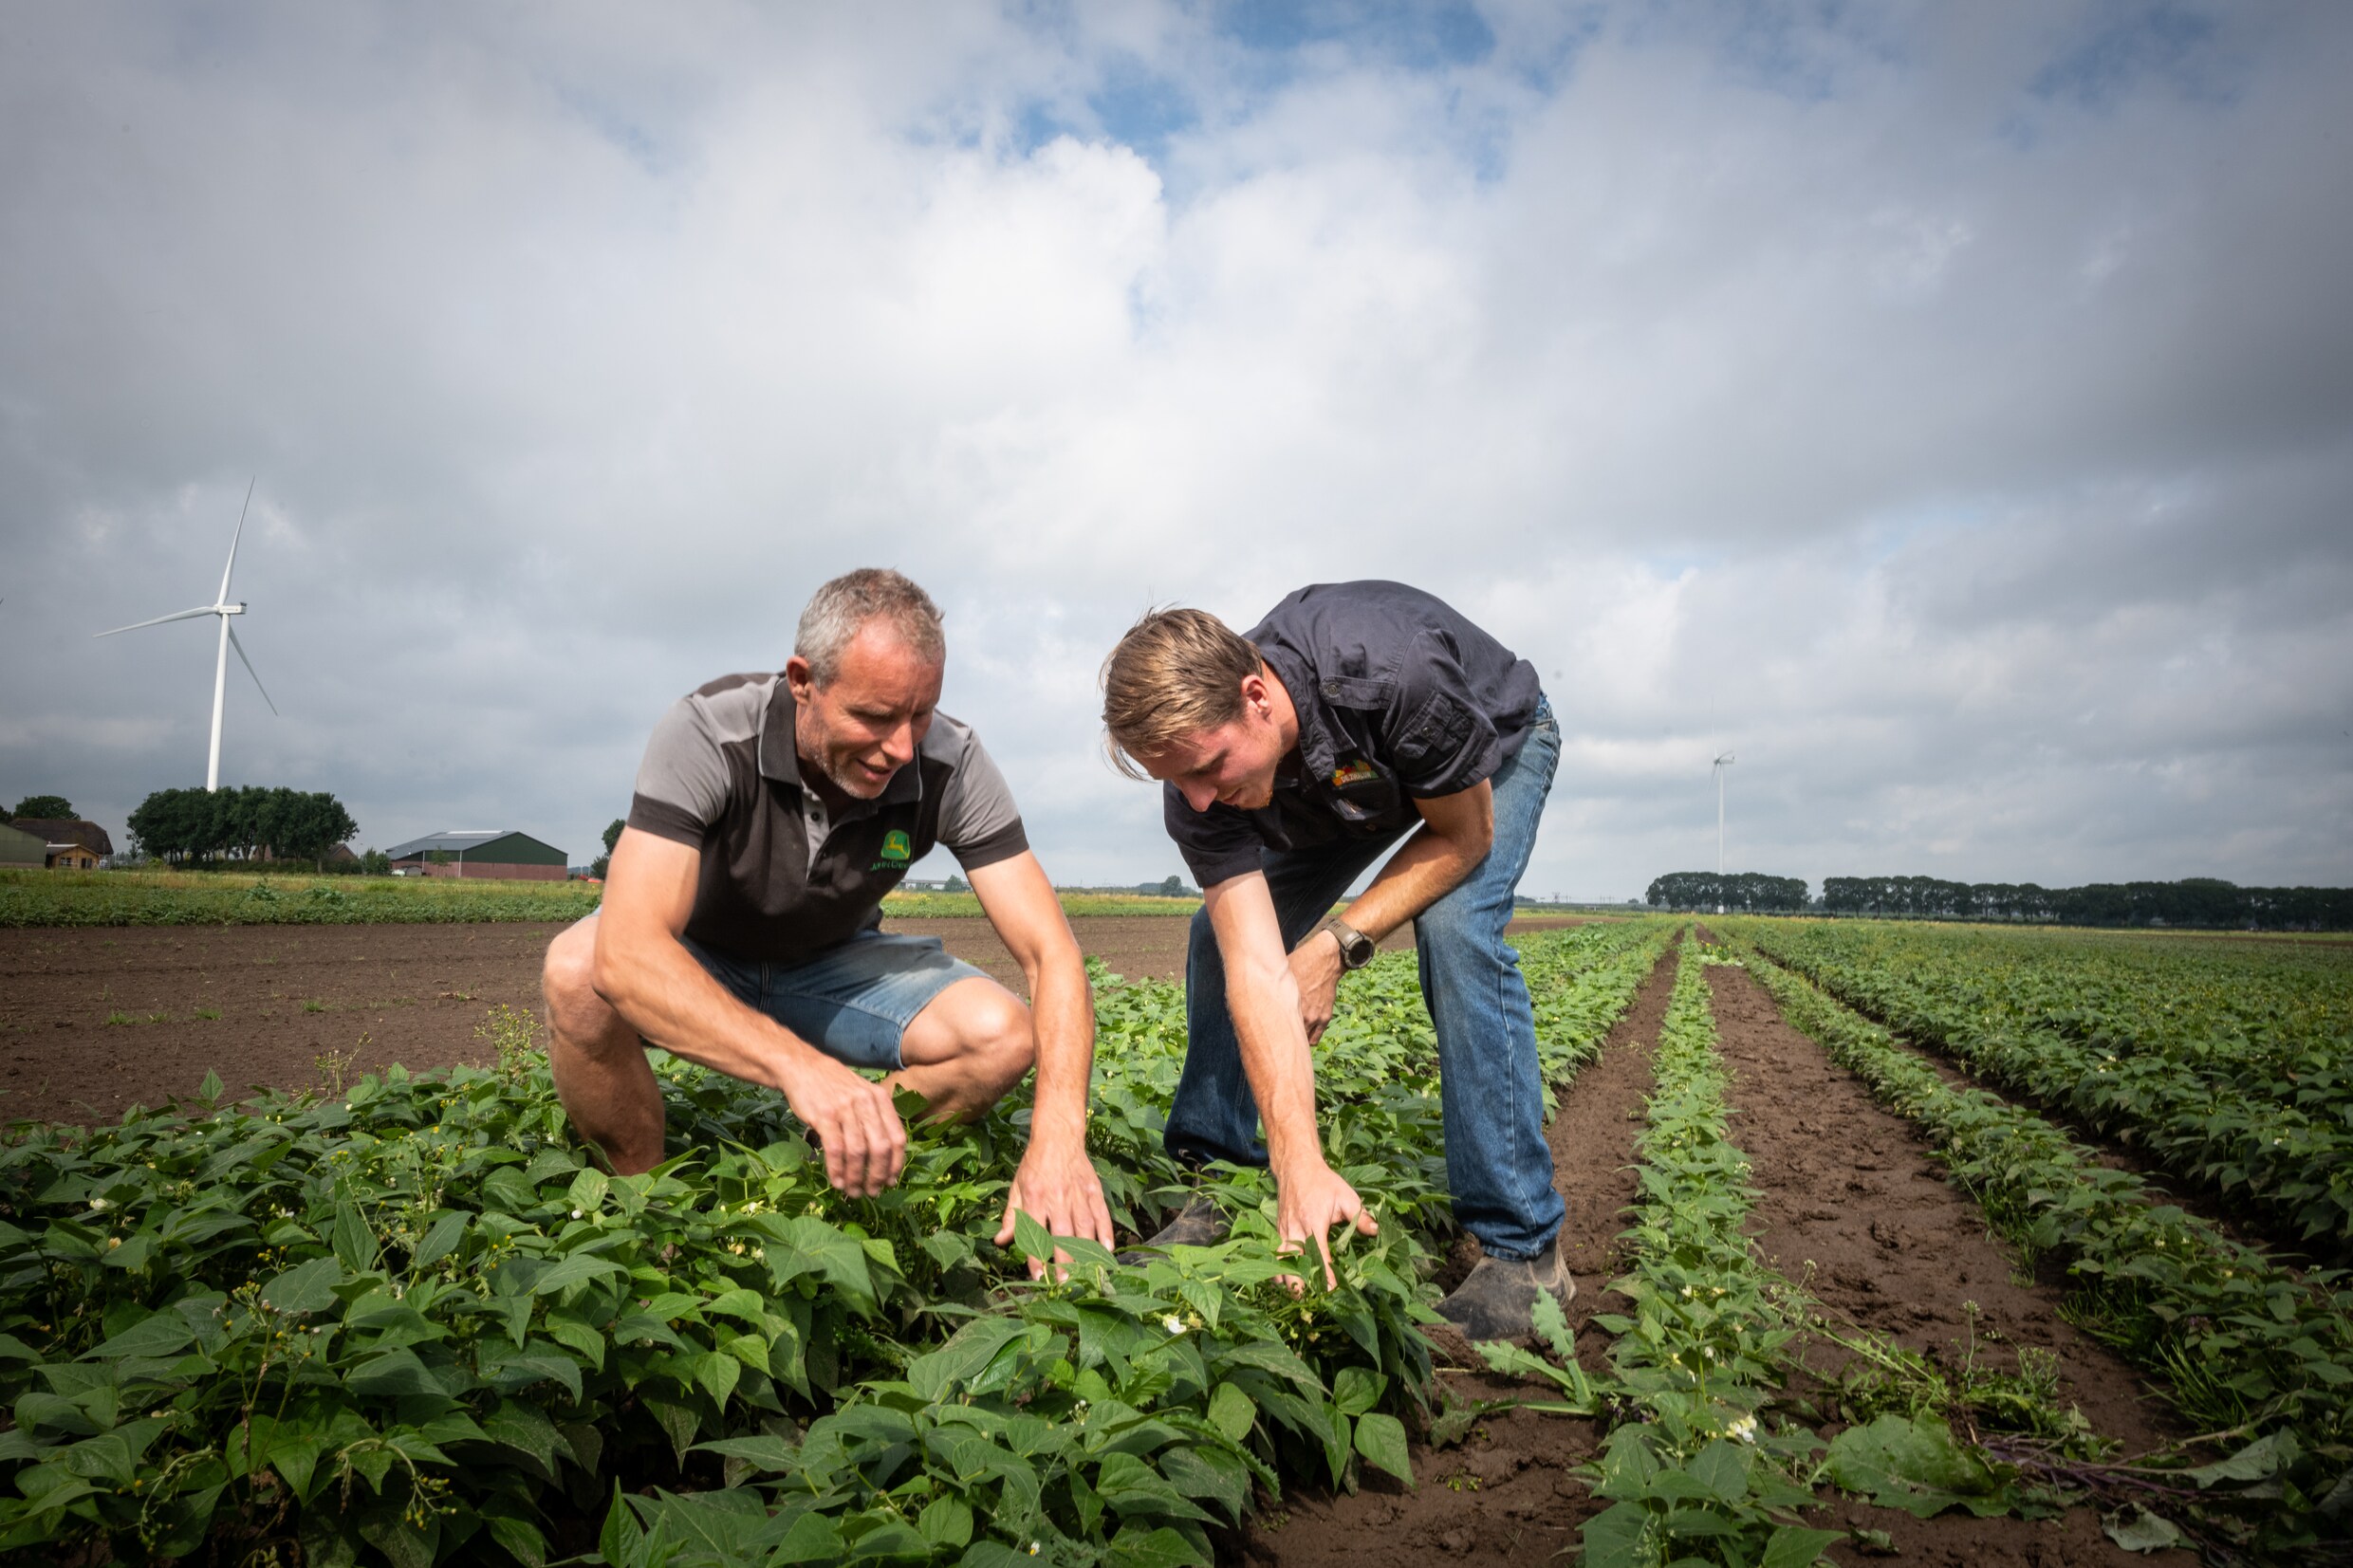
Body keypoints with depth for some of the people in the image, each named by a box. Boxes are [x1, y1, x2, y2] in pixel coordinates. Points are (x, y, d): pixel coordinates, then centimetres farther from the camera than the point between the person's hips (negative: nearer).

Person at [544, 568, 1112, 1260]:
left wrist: (1059, 1135, -43)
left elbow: (1052, 953, -26)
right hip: (697, 958, -1)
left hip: (830, 963, 2)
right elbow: (627, 952, -45)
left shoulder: (951, 765, -25)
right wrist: (801, 1065, -60)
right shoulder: (707, 736, -32)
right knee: (576, 973, -35)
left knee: (1001, 1035, -24)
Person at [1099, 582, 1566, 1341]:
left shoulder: (1393, 674, -45)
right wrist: (1301, 1167, -44)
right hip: (1350, 785, 4)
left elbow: (1464, 836, -25)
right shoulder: (1199, 760, -30)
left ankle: (1522, 1249, -18)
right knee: (1224, 935, -8)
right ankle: (1214, 1189, 6)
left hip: (1495, 744, -4)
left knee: (1456, 928, -29)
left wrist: (1336, 945, -29)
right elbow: (1256, 970, -36)